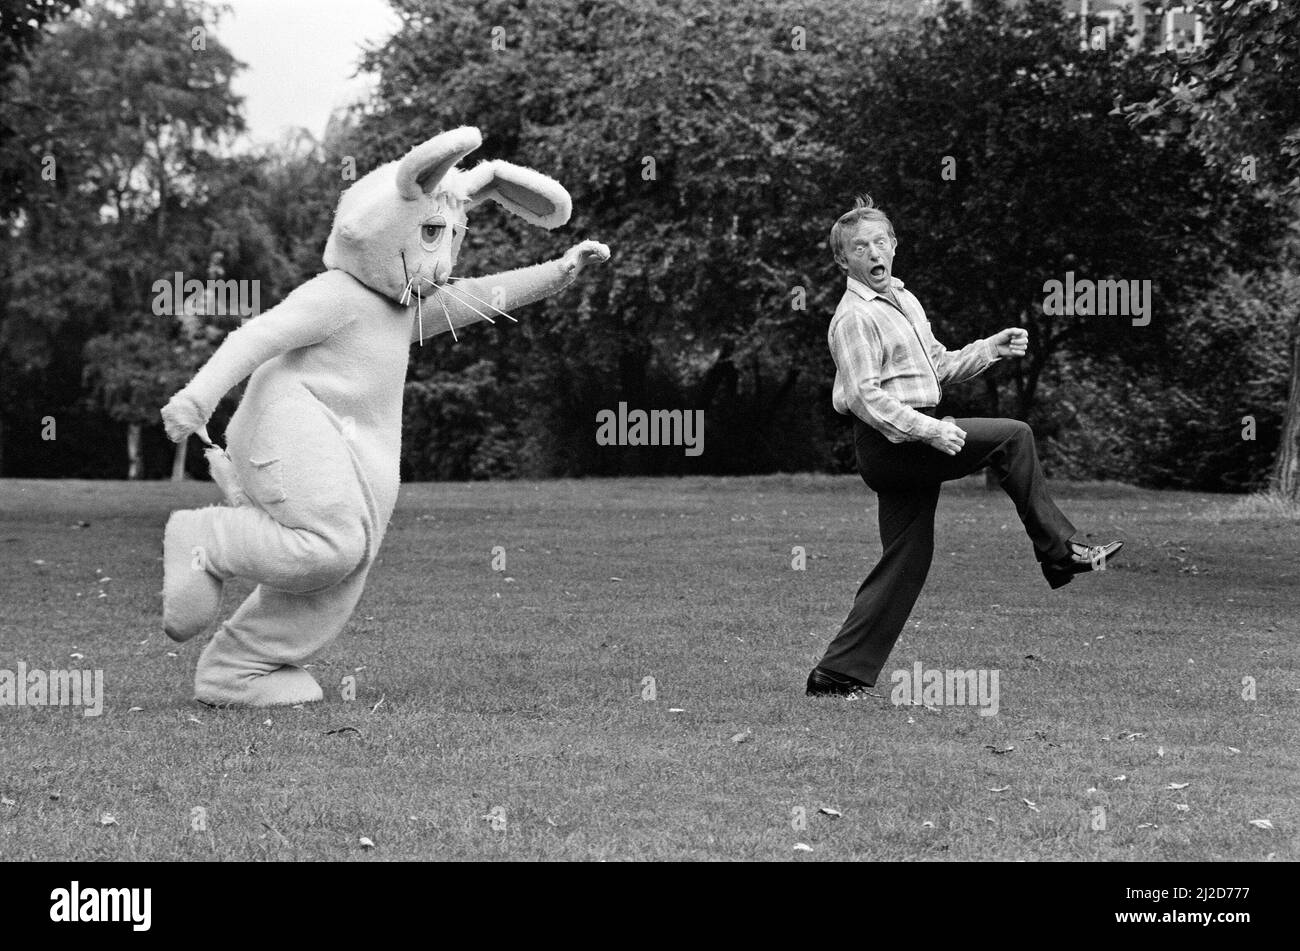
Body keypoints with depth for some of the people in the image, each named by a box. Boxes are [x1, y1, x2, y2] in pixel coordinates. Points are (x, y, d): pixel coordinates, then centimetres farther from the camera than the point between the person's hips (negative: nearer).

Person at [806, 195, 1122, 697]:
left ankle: (839, 673, 10)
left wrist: (993, 347, 10)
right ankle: (1060, 552, -8)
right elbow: (864, 396, -19)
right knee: (1012, 436, -15)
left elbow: (940, 365, 25)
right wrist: (928, 430, -25)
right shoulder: (854, 317, -11)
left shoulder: (904, 300, 19)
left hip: (913, 441, 10)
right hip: (888, 443, -10)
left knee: (907, 561, 8)